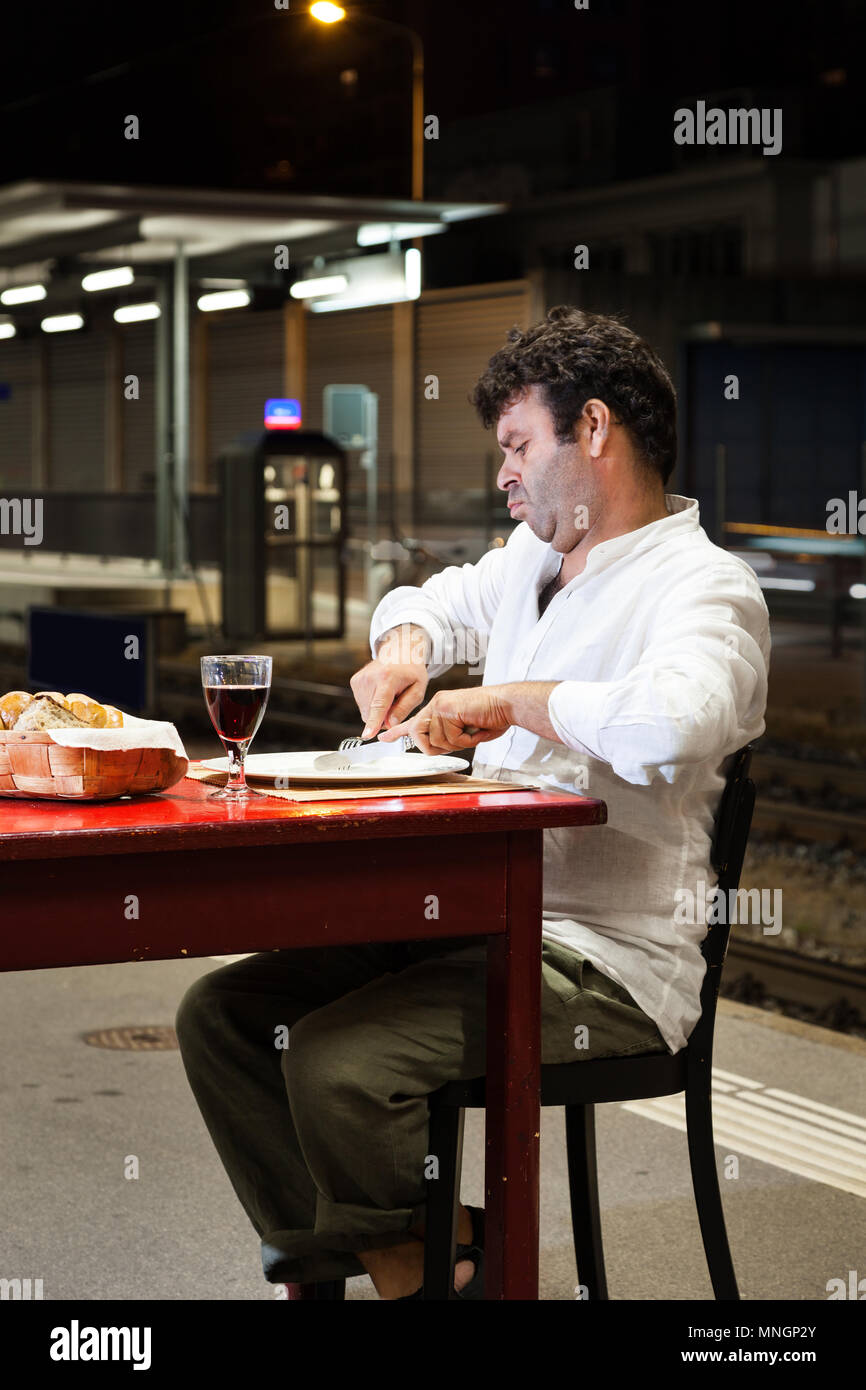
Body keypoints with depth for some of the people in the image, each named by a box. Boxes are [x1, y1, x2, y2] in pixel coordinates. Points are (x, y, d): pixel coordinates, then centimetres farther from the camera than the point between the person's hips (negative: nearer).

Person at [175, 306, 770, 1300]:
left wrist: (509, 701, -19)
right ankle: (326, 1261, 1)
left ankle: (426, 1268, -4)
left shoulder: (704, 587, -11)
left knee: (335, 1060, -28)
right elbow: (431, 600, 39)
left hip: (607, 963, -9)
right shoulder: (534, 557, 17)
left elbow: (674, 721, -34)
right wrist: (404, 648, 14)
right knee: (221, 1015, -2)